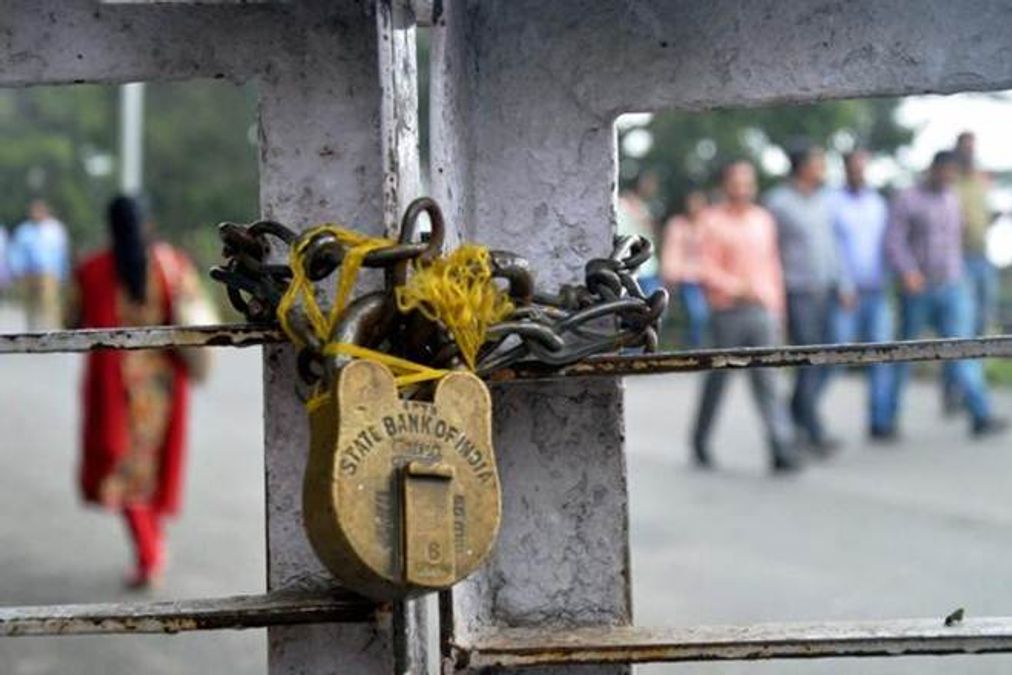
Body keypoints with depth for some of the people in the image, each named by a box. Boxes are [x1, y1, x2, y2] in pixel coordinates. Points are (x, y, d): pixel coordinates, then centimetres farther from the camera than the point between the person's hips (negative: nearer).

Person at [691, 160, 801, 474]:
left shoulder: (763, 219, 14)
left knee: (766, 378, -5)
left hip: (762, 310, 3)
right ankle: (700, 442, 25)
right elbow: (706, 269, -8)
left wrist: (777, 307, 17)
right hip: (728, 310, -3)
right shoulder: (713, 222, -2)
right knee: (718, 376, 7)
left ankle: (782, 450, -13)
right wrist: (737, 287, -21)